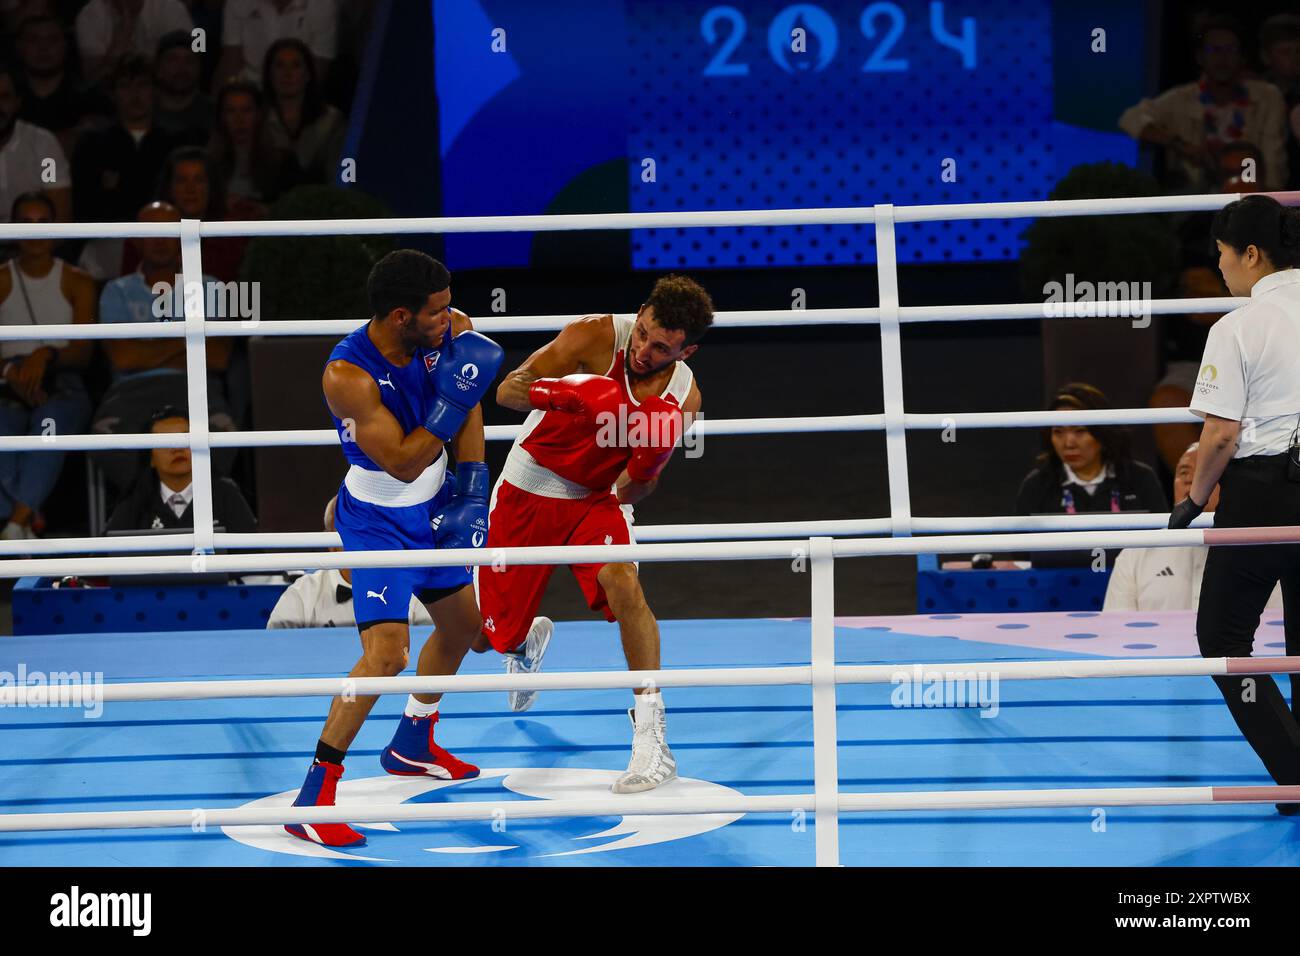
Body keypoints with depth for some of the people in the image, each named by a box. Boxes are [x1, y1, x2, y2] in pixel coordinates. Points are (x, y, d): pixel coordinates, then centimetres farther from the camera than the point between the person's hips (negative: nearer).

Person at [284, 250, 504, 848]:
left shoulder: (450, 333, -14)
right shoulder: (347, 376, -32)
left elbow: (468, 415, 1)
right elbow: (403, 463, -30)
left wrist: (472, 494, -6)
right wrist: (453, 398, -37)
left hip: (432, 507, 8)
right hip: (378, 521, -7)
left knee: (461, 625, 23)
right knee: (386, 653, -20)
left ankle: (412, 745, 46)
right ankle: (313, 797, -14)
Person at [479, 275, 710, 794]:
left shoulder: (682, 395, -9)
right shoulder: (596, 336, -20)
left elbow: (632, 493, -5)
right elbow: (508, 390, -25)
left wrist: (643, 471, -29)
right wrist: (568, 394, -44)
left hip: (596, 499, 1)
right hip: (526, 494, -1)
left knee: (622, 582, -30)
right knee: (488, 637, 4)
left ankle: (651, 740, -27)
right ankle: (529, 642, 46)